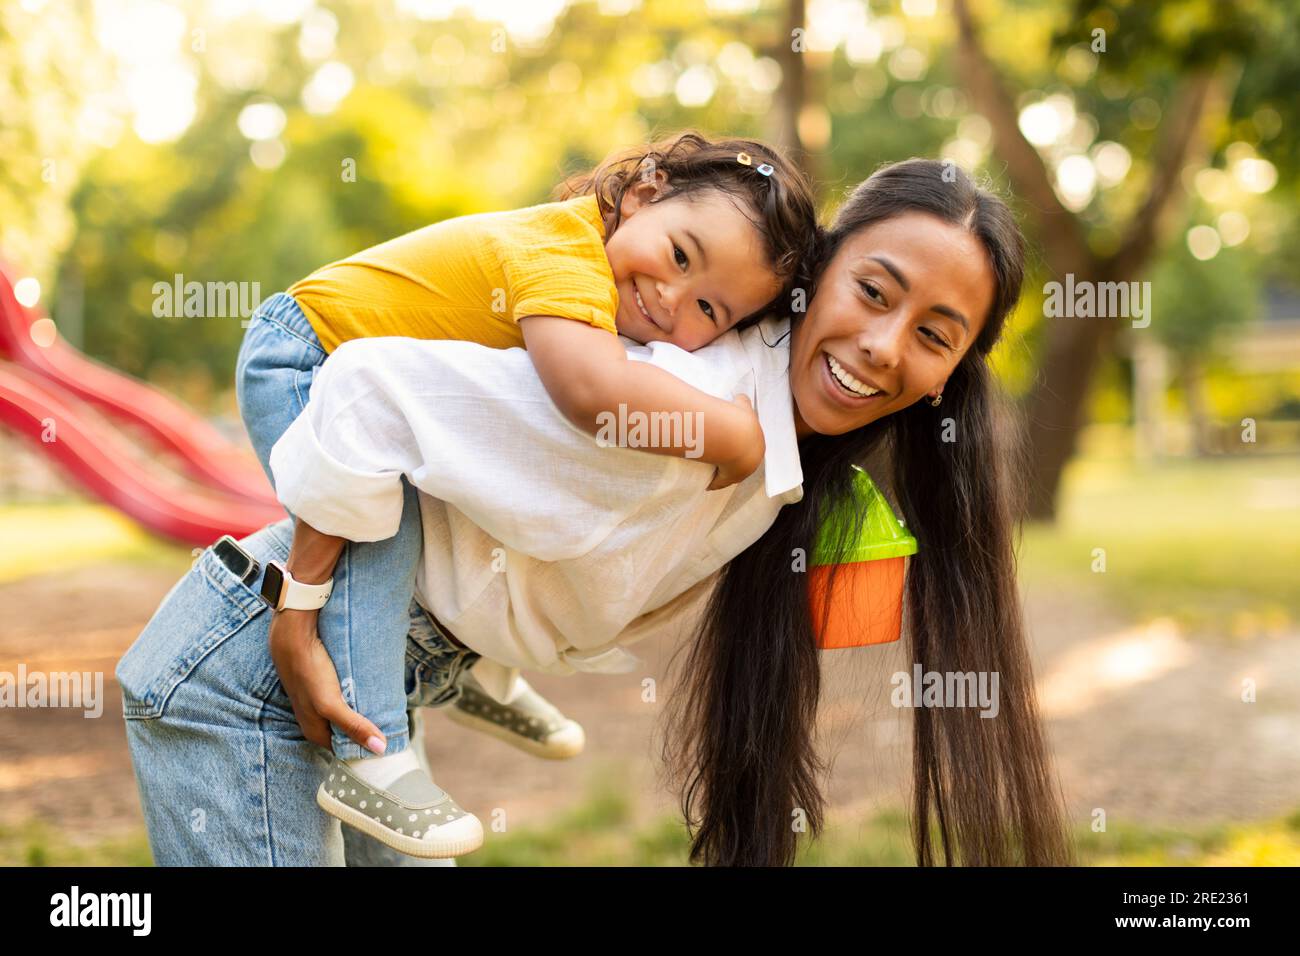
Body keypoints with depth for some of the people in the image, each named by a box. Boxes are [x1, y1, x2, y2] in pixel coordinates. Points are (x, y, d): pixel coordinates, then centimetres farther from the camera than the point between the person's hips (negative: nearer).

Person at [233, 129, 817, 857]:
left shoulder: (611, 278, -8)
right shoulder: (566, 253, -36)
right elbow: (593, 389, -54)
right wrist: (735, 433, -43)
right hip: (303, 359, -9)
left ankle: (483, 673, 29)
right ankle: (368, 754, -28)